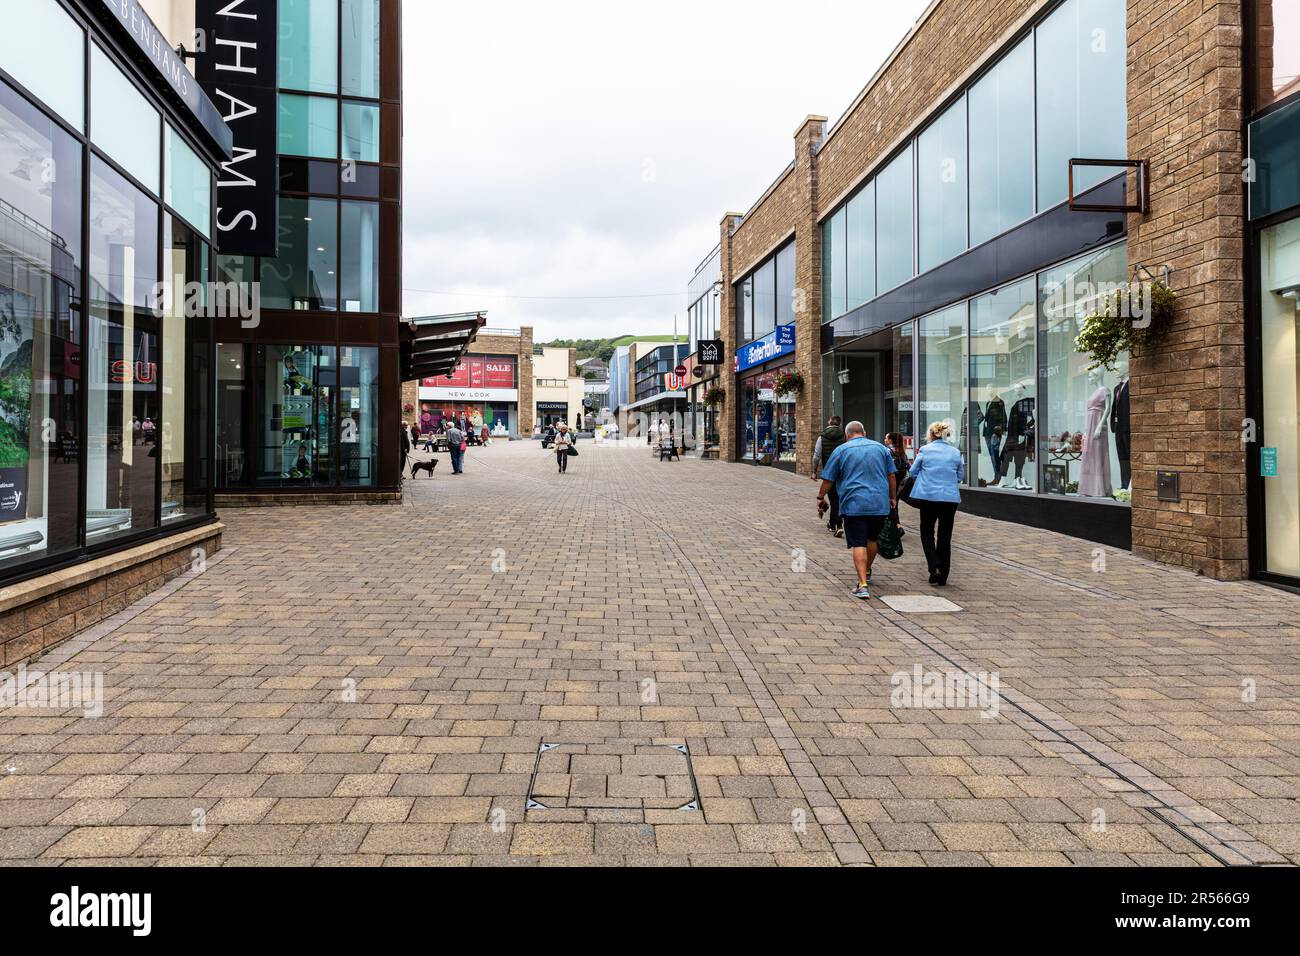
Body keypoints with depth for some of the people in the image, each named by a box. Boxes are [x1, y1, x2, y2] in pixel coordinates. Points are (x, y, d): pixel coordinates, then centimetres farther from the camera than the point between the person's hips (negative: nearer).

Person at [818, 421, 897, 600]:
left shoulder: (842, 450, 1)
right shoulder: (880, 448, 10)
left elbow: (828, 479, 2)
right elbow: (892, 475, 12)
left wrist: (820, 498, 14)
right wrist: (893, 498, 23)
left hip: (854, 505, -4)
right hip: (880, 504, 4)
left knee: (858, 544, -5)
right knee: (872, 540, 21)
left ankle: (863, 585, -15)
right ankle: (867, 573, 40)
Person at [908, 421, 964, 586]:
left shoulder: (925, 450, -5)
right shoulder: (955, 452, 3)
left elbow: (913, 472, 2)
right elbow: (960, 476, 12)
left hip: (929, 496, -2)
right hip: (950, 498, 2)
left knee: (927, 533, 12)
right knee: (945, 536, 11)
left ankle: (935, 566, -7)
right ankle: (943, 576, 15)